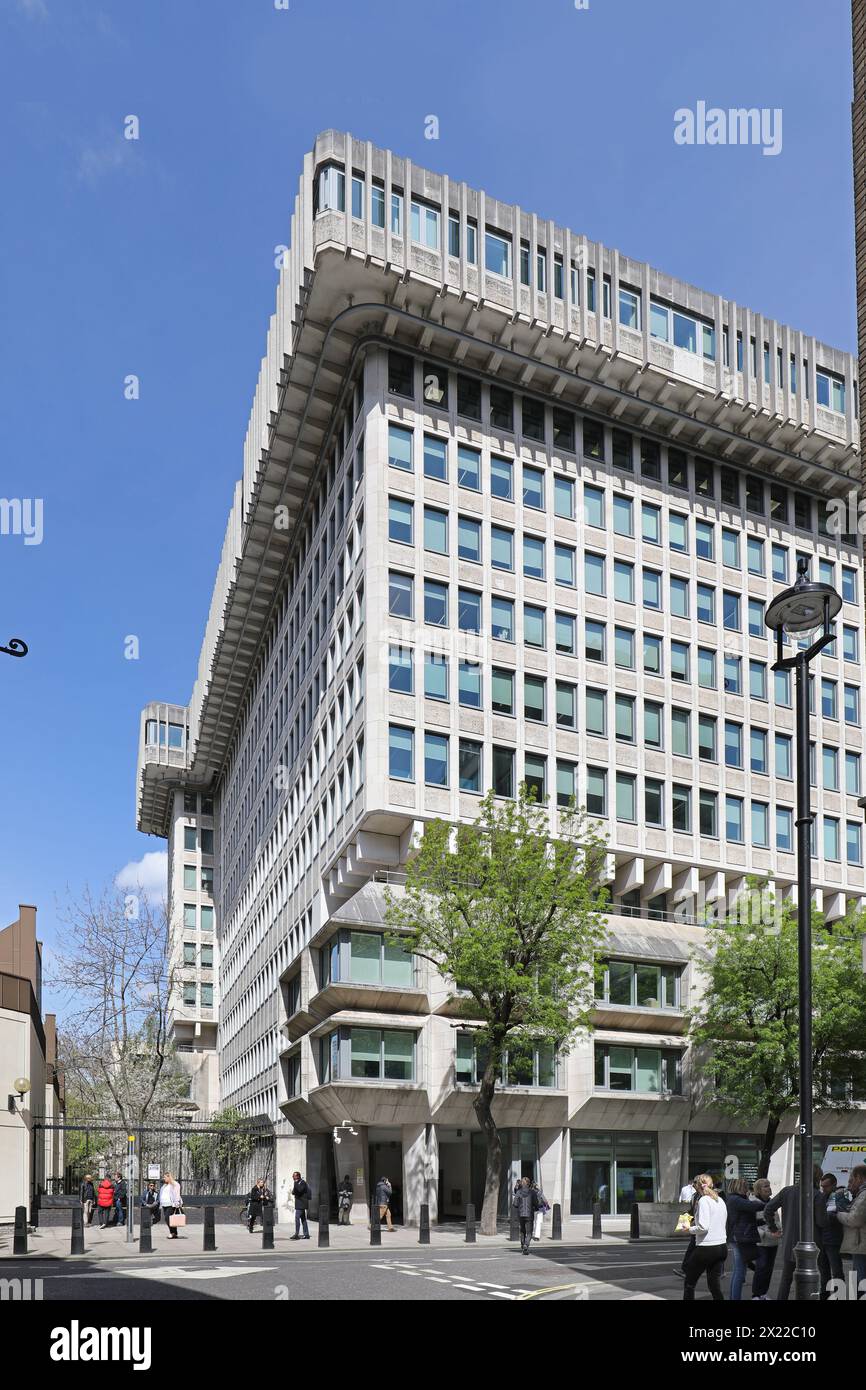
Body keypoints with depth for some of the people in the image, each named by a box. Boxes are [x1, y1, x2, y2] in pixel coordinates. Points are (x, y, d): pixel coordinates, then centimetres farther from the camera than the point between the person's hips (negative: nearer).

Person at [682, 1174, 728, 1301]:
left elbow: (703, 1227, -21)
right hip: (722, 1246, 7)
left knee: (690, 1284, 7)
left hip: (706, 1247, -7)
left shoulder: (703, 1200, -13)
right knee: (715, 1285, 10)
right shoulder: (720, 1200, 9)